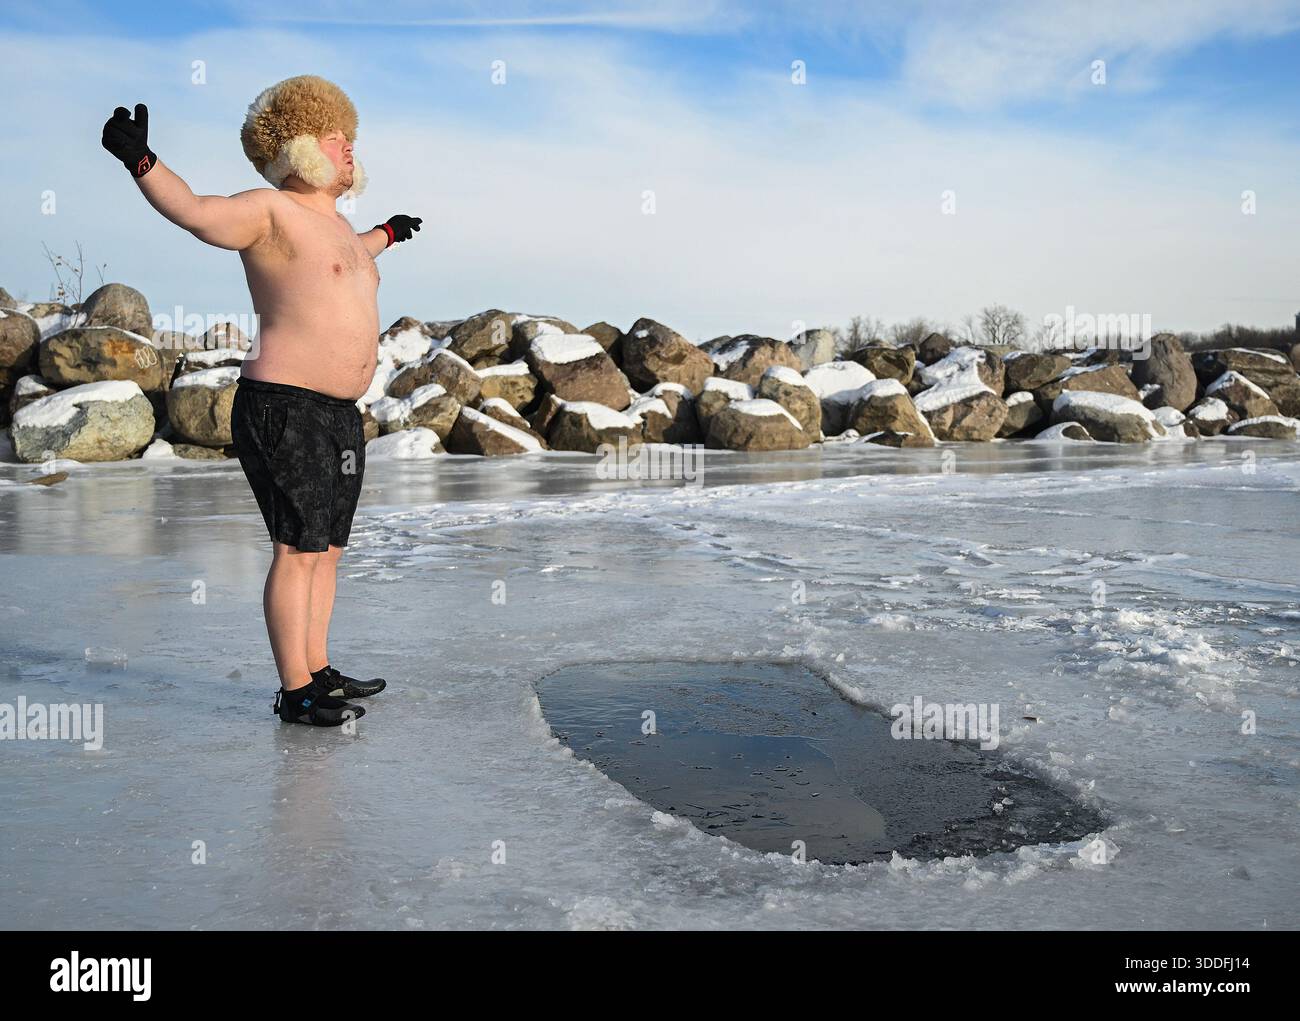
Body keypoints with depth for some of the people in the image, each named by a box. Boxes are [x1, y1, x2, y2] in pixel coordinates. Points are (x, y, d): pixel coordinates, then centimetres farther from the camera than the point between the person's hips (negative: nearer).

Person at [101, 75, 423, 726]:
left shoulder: (333, 222, 19)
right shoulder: (271, 211, -8)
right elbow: (193, 211, -24)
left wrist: (388, 234, 61)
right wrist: (140, 161, -39)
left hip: (338, 414, 9)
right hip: (283, 409, -9)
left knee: (328, 548, 13)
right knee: (299, 548, -8)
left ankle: (318, 672, 23)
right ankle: (295, 692, 0)